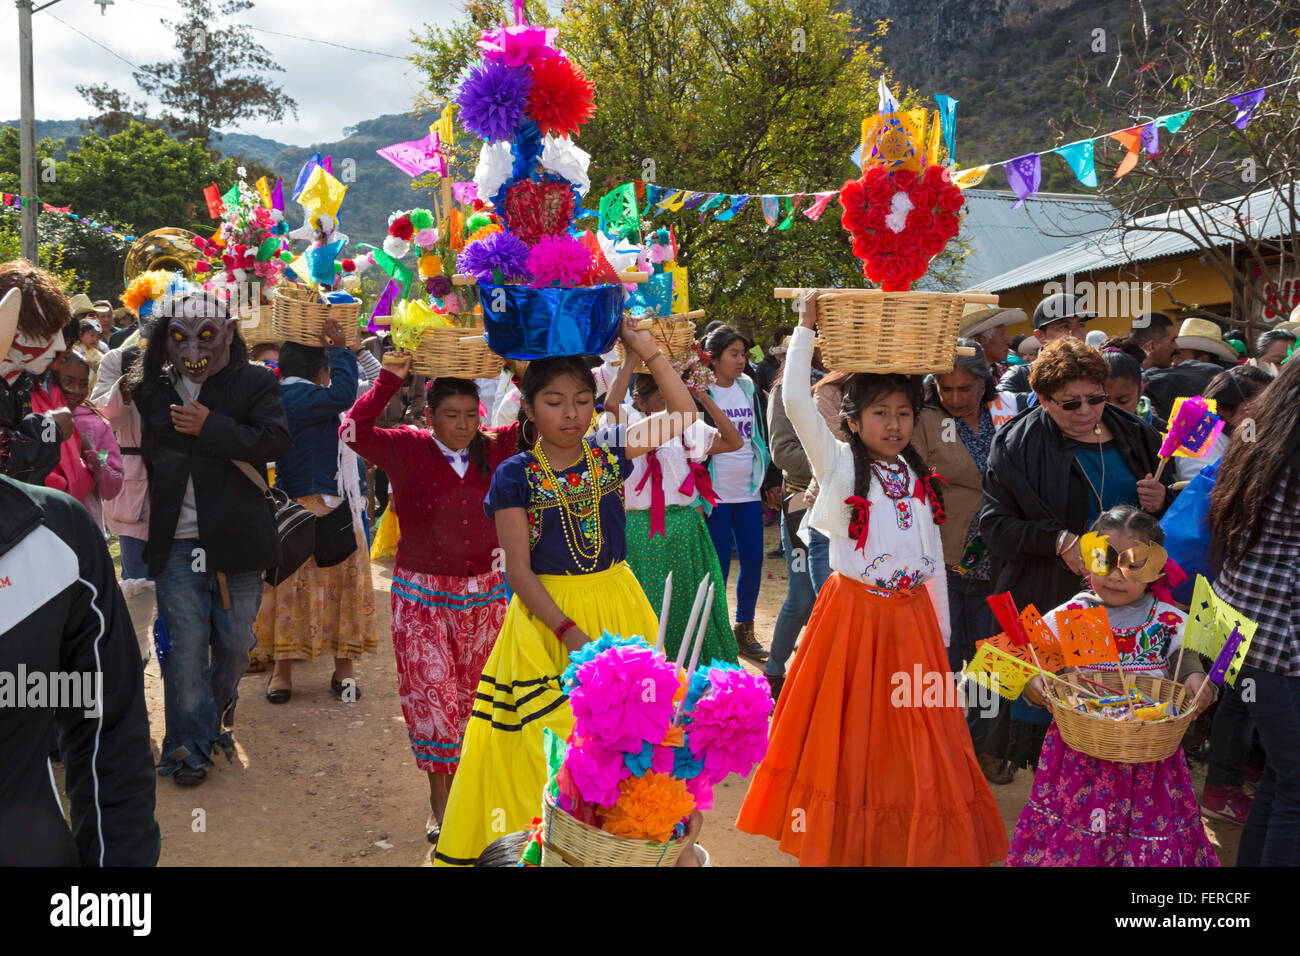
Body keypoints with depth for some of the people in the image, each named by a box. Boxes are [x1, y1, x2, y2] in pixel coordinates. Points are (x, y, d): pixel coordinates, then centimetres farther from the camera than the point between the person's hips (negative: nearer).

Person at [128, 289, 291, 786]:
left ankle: (219, 720, 35)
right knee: (185, 646, 1)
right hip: (176, 544, 1)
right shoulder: (151, 390, 8)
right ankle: (189, 744, 13)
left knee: (235, 643, 11)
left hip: (237, 541, -1)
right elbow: (141, 451, 21)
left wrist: (210, 427, -20)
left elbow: (277, 442, -14)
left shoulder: (254, 382, 0)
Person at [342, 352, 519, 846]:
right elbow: (354, 433, -19)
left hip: (485, 592, 2)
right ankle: (439, 798, 14)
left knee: (472, 693, 12)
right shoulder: (408, 449, -7)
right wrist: (389, 379, -22)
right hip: (423, 593, -2)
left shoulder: (495, 449, -1)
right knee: (430, 692, 1)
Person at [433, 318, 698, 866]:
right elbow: (517, 569, -9)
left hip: (618, 606, 3)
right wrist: (568, 630, -17)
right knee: (548, 733, 1)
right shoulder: (515, 476, -6)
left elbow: (683, 414, 5)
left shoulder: (608, 453, 3)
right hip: (546, 612, -3)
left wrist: (646, 350, -4)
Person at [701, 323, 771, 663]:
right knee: (719, 565, 0)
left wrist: (766, 478, 18)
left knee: (753, 561, 7)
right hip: (715, 493, -5)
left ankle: (744, 629, 23)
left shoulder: (748, 387, 10)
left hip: (748, 491, 5)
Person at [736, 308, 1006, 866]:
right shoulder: (838, 465, -3)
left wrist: (941, 635, 14)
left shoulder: (921, 481, 9)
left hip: (911, 617, 4)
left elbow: (934, 563, 14)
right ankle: (841, 842, 21)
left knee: (913, 739, 9)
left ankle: (914, 843, 24)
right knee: (849, 732, 5)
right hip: (852, 612, -4)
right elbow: (795, 402, -16)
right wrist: (806, 327, -13)